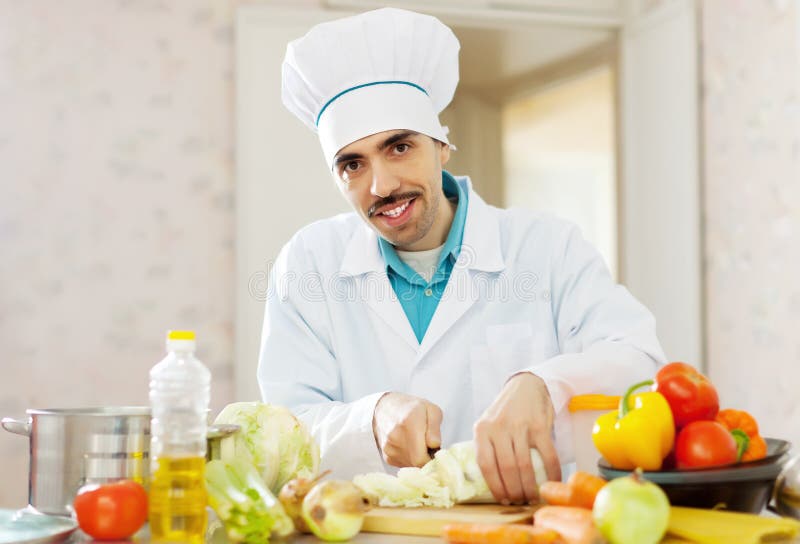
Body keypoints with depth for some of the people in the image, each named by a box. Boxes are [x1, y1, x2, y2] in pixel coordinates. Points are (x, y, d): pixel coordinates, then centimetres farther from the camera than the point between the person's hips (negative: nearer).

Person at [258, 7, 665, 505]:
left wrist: (540, 386, -31)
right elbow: (288, 435, -1)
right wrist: (376, 418, -21)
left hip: (532, 521, -2)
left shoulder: (548, 246, 0)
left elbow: (640, 360, -12)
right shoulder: (308, 265, 4)